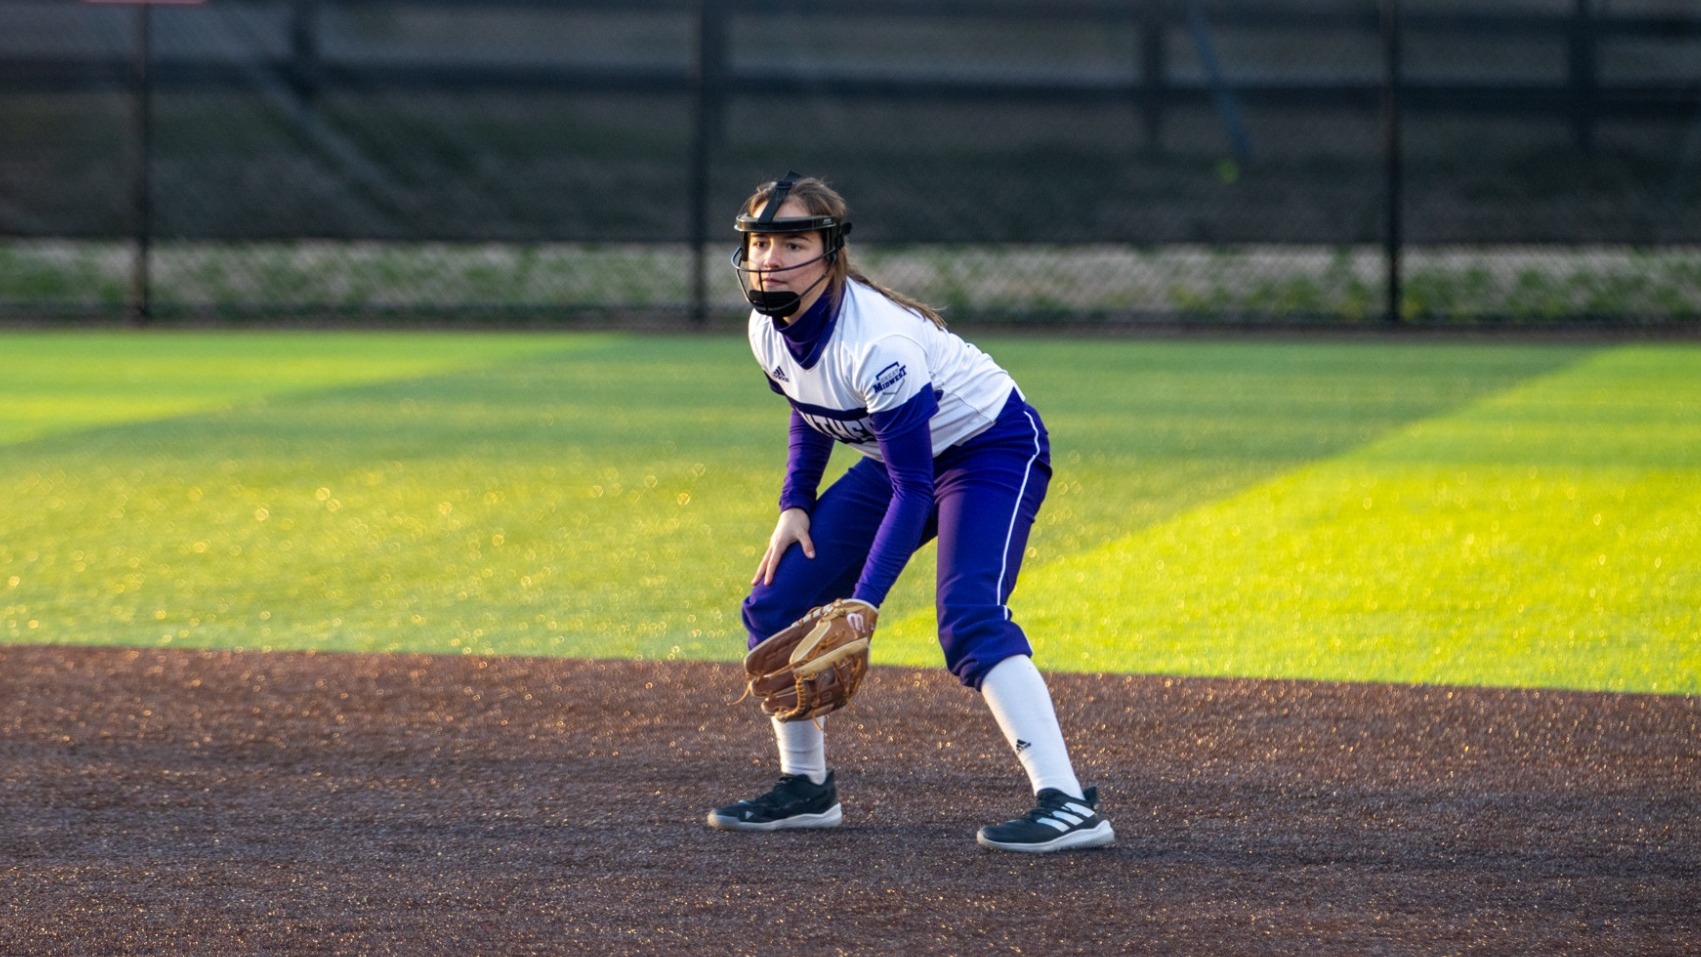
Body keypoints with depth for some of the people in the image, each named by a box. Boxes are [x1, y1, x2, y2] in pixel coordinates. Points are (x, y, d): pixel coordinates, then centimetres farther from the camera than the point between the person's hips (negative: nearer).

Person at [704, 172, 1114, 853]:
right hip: (897, 458, 8)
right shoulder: (768, 328, -10)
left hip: (991, 447, -8)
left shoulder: (877, 342, -34)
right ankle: (806, 789, 18)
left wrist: (863, 604, -37)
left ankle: (1068, 805, -37)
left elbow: (912, 489, -32)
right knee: (774, 604, 2)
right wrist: (795, 505, 0)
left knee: (968, 618, -30)